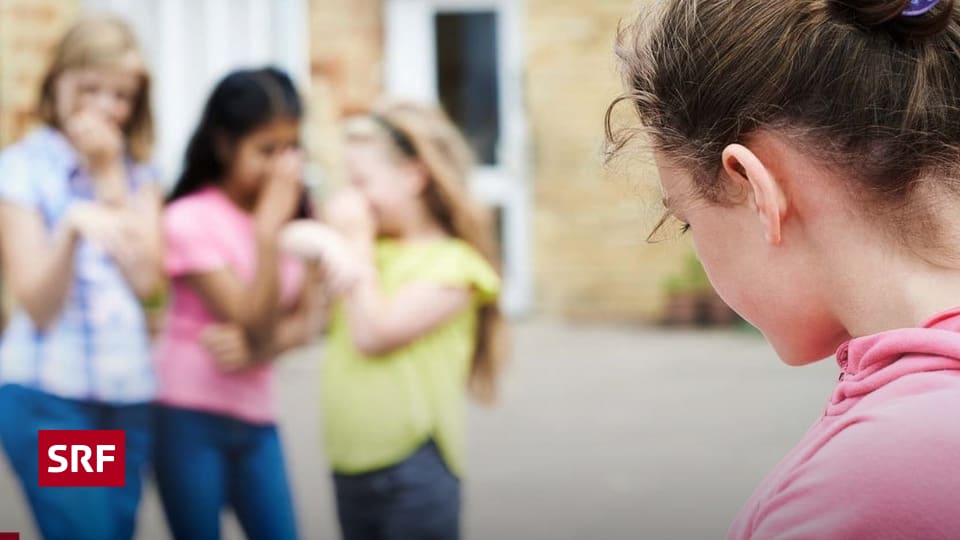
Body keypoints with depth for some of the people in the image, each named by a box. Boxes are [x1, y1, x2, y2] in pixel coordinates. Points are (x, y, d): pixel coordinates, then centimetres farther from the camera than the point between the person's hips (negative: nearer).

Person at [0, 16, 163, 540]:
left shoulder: (139, 173, 10)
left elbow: (149, 281, -4)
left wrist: (110, 177, -6)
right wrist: (73, 226, -26)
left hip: (130, 395, 4)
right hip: (48, 396, -4)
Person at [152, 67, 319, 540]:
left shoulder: (292, 217, 4)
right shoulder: (190, 219, -14)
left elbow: (304, 320, 3)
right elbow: (252, 320, -17)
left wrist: (261, 348, -18)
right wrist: (268, 228, -26)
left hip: (256, 418, 5)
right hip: (188, 415, -5)